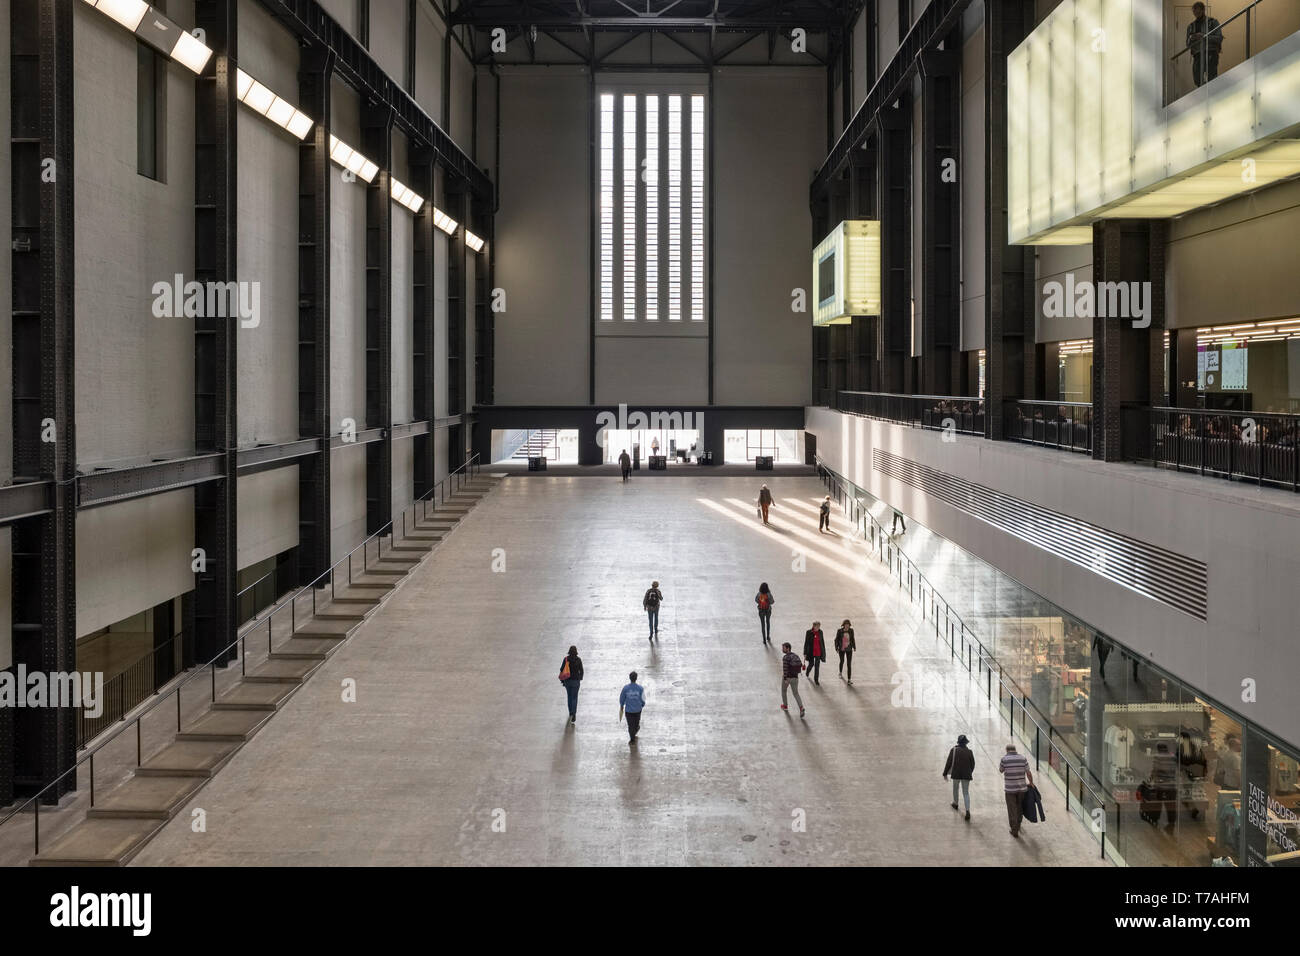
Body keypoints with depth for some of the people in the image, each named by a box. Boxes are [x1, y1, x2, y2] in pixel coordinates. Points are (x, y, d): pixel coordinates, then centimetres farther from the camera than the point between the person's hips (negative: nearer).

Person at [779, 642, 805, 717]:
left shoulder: (786, 657, -18)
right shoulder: (796, 656, 4)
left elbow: (785, 668, -24)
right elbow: (800, 666, 12)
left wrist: (785, 679, -24)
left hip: (787, 677, -5)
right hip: (795, 677, 5)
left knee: (783, 691, 22)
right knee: (796, 693, 10)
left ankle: (785, 706, 37)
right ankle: (801, 708, -12)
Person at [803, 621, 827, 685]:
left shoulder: (820, 632, 0)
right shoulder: (808, 632, -9)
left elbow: (822, 642, 8)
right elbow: (806, 643, -6)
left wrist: (824, 652, 9)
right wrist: (805, 653, -6)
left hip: (818, 652, 2)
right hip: (811, 652, -2)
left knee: (817, 665, 3)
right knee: (811, 664, 9)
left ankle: (816, 680, 12)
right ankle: (808, 672, 43)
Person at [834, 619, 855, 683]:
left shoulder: (851, 630, -5)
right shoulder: (840, 631, -12)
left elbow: (852, 639, 9)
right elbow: (836, 640, -4)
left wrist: (854, 647, 14)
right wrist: (836, 648, -8)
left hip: (849, 649, 1)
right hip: (842, 649, 0)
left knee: (849, 664, -6)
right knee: (842, 661, 21)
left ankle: (849, 679, -6)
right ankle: (840, 672, 51)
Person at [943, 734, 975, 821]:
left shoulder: (953, 750, -9)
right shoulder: (969, 751, -4)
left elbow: (948, 762, -8)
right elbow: (972, 764, 4)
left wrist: (945, 773, 2)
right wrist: (970, 772, 22)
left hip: (956, 774, -1)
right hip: (966, 775, 1)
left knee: (955, 788, 26)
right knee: (966, 793, 6)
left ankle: (955, 804, 47)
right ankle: (967, 810, -11)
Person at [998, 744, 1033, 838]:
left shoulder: (1004, 759, -11)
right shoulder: (1023, 758, -4)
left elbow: (1001, 770, 7)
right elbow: (1028, 773, -1)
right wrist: (1031, 783, 15)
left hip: (1010, 788, -3)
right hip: (1022, 787, 3)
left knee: (1012, 810, 7)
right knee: (1020, 807, 23)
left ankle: (1015, 831, 8)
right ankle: (1018, 824, 42)